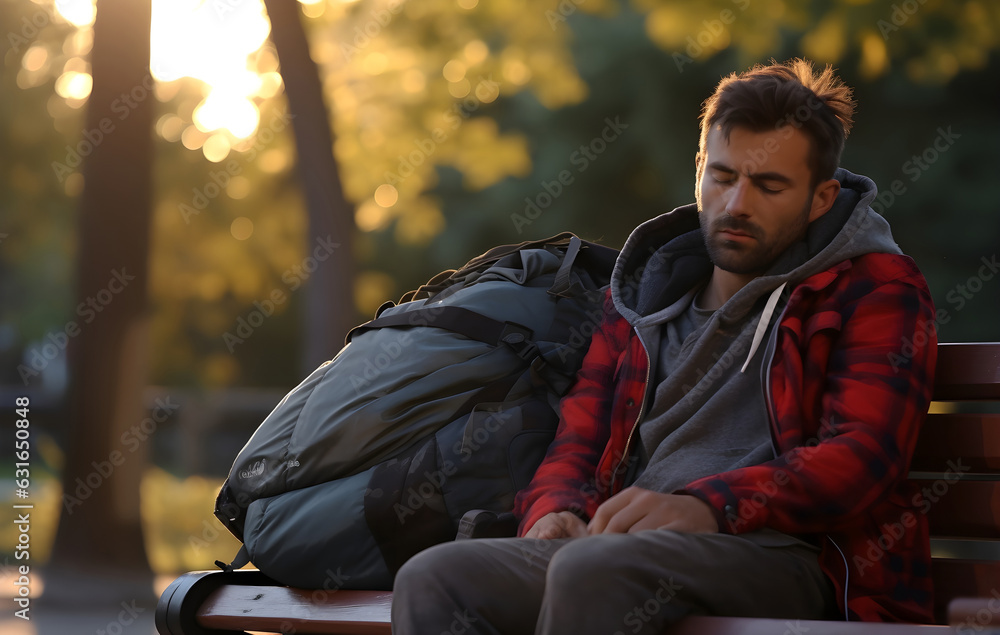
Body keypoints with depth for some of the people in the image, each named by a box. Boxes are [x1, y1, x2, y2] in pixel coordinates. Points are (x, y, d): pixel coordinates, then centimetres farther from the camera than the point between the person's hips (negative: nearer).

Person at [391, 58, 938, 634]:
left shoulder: (876, 289, 9)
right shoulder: (645, 297, 27)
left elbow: (861, 455, -7)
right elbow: (577, 445, 23)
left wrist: (708, 505, -24)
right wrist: (555, 511, -4)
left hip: (785, 553, -5)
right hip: (637, 545, 5)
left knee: (592, 571, -37)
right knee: (432, 578, -25)